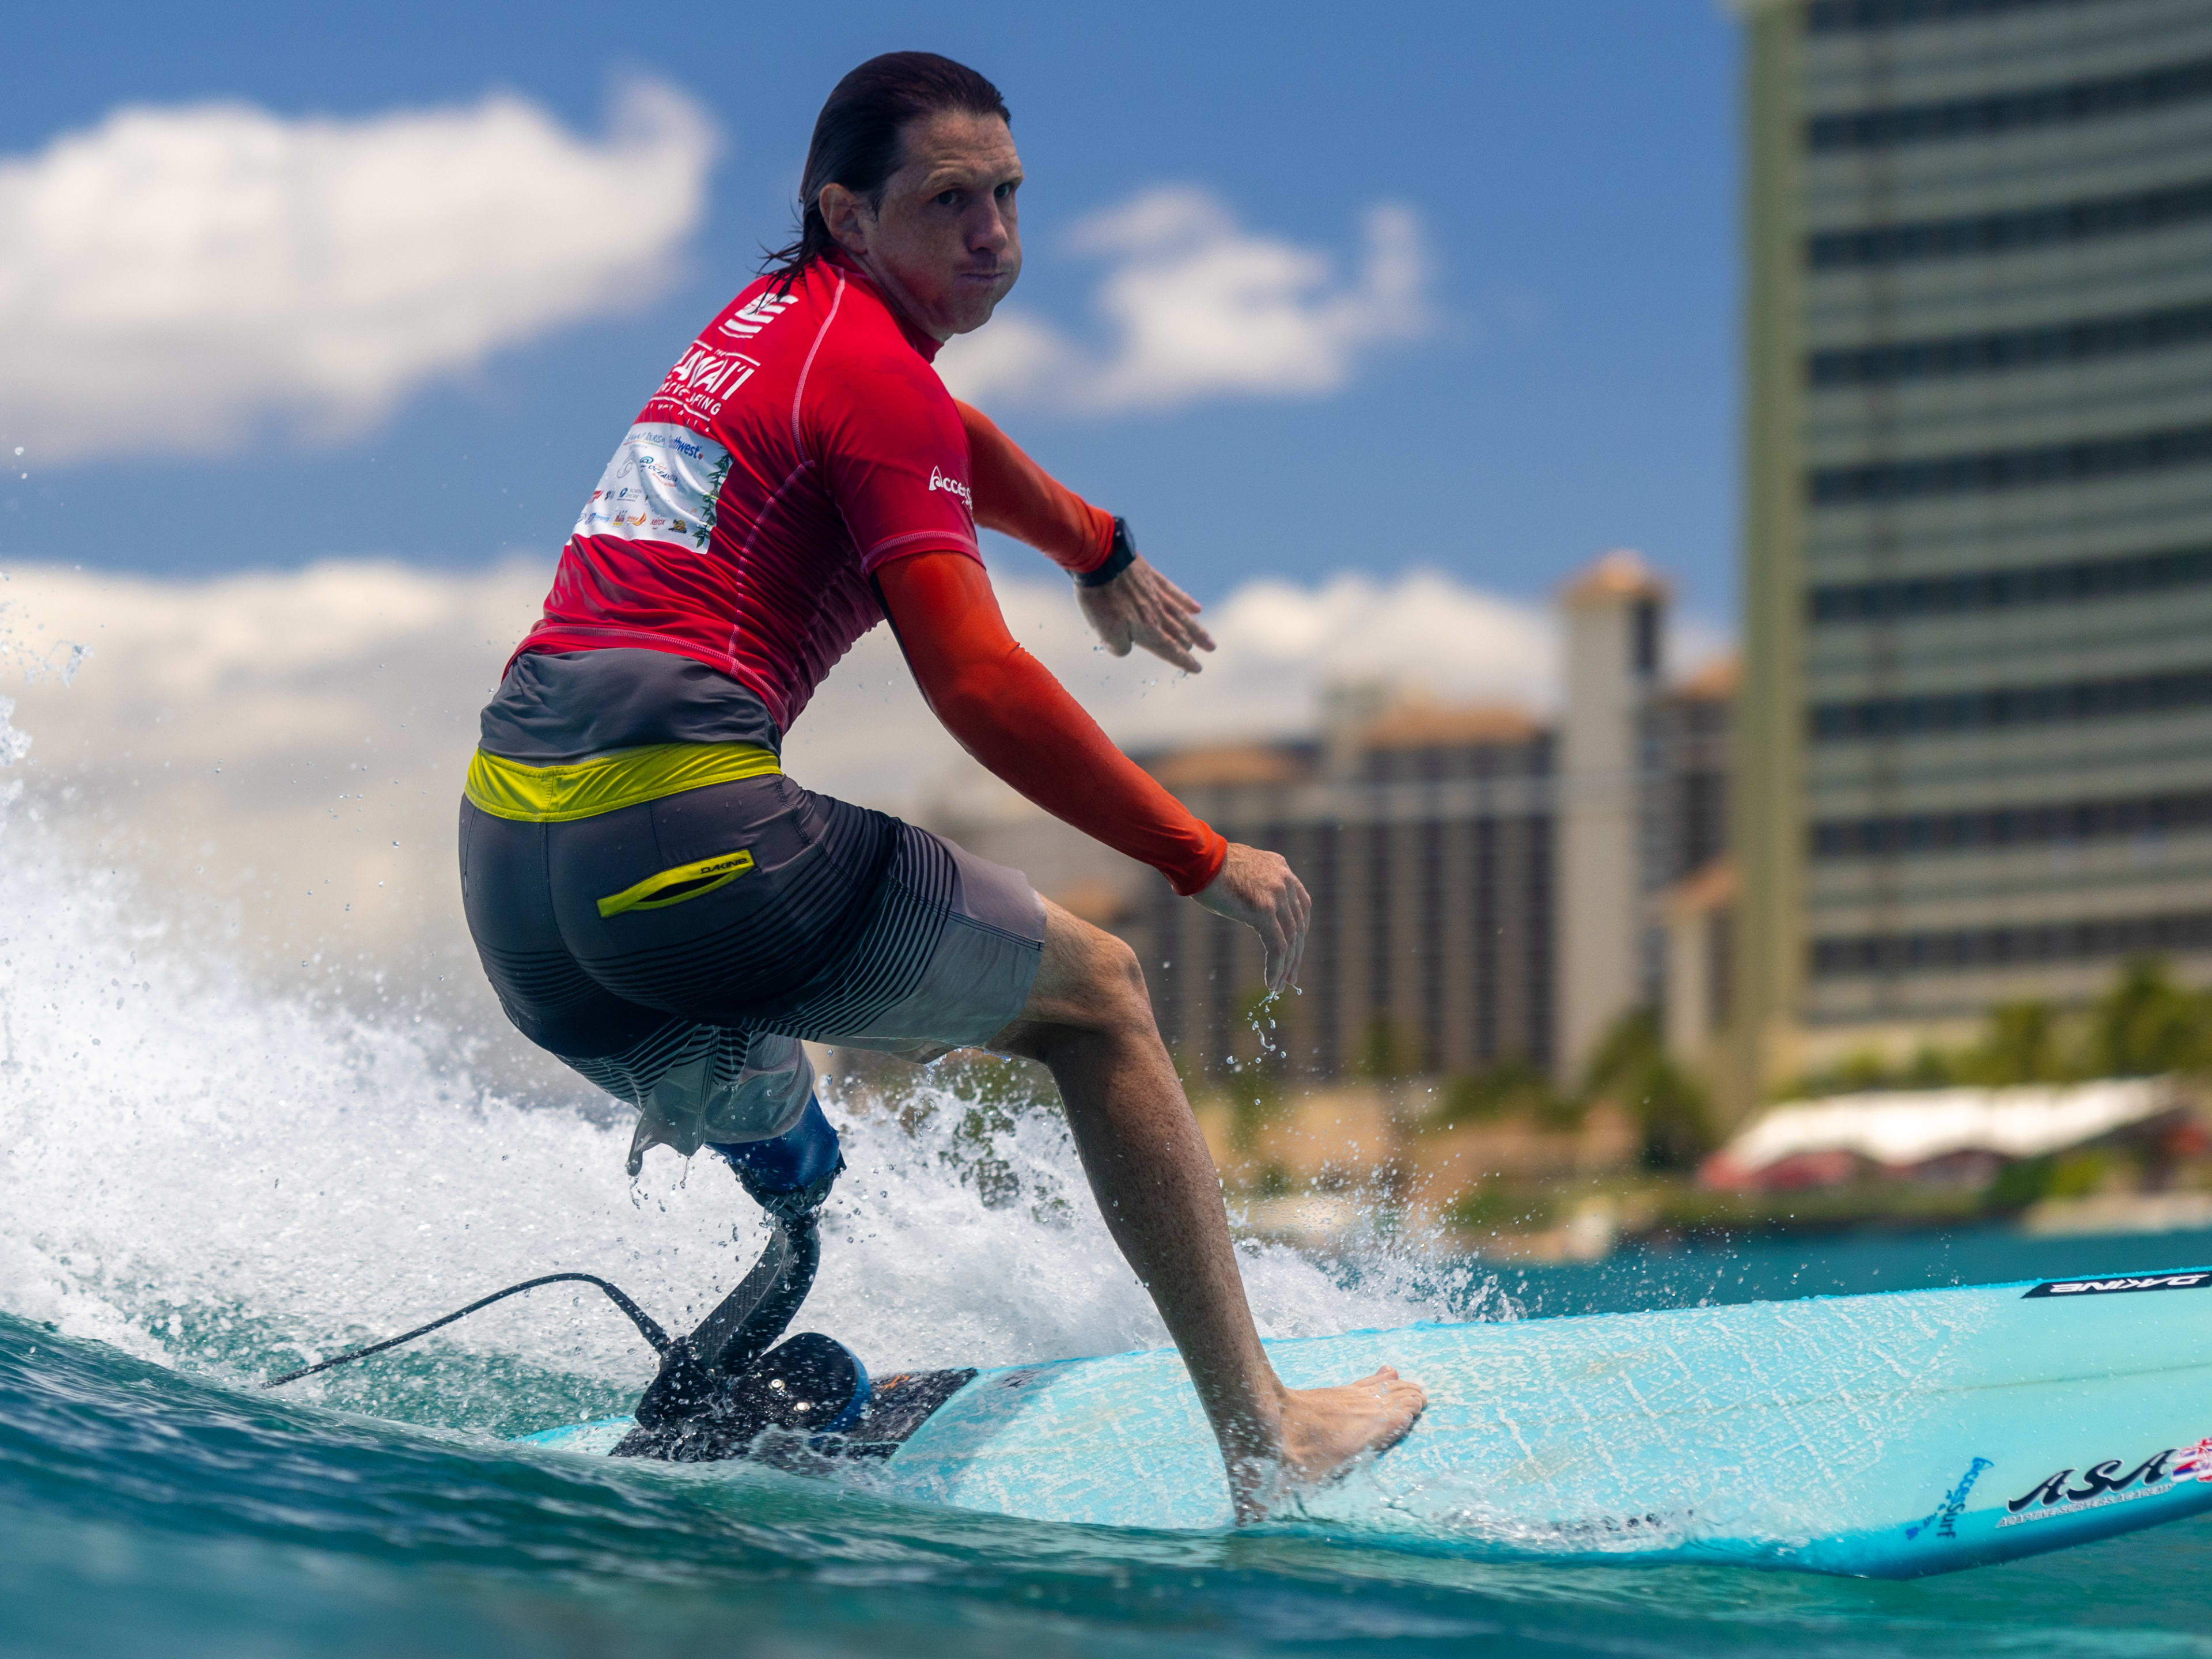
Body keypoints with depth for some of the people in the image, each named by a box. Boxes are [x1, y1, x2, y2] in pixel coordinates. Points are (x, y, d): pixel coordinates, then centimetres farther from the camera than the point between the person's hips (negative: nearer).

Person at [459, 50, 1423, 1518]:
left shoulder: (774, 318, 23)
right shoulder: (875, 369, -4)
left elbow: (949, 442, 45)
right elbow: (979, 685, -12)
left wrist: (1103, 556, 63)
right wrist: (1207, 861, -4)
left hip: (507, 848, 8)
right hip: (676, 823, -8)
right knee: (1094, 991, 8)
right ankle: (1265, 1439, 8)